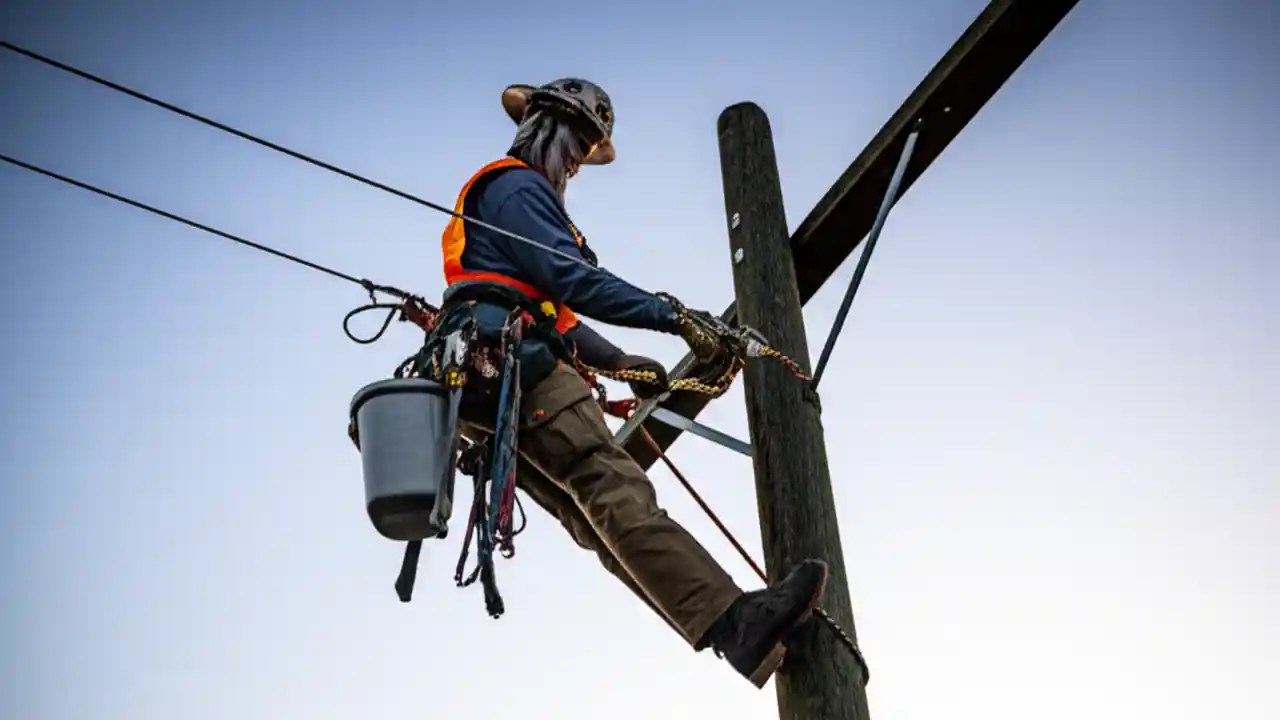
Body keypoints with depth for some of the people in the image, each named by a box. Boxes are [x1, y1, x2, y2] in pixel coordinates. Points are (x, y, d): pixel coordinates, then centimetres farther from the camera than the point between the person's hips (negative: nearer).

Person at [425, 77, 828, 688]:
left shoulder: (513, 192, 35)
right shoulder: (518, 186, 2)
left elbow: (551, 308, 34)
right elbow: (571, 279, -14)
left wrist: (617, 362, 27)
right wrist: (673, 316, -16)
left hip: (490, 388, 11)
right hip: (510, 364, -11)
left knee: (599, 519, -3)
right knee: (617, 491, -25)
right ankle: (736, 621, -36)